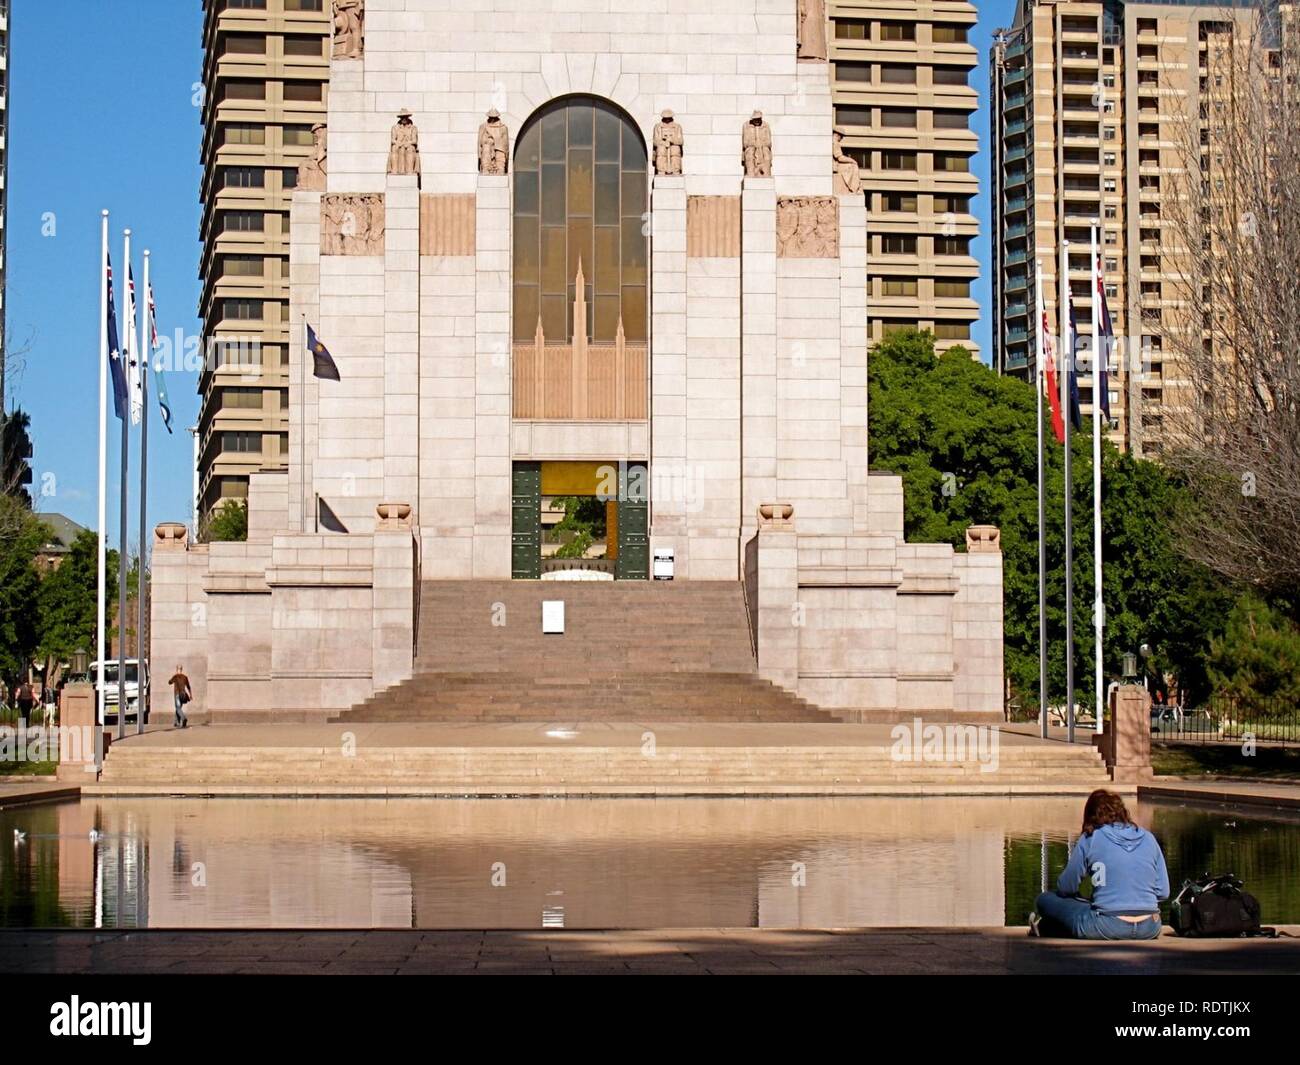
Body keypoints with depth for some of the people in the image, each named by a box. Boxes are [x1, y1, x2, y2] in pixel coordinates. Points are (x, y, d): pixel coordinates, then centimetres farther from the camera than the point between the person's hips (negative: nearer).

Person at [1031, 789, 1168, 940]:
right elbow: (1163, 892, 11)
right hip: (1149, 930, 1)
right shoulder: (1148, 838, 11)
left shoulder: (1090, 839, 3)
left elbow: (1065, 888, 10)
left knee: (1045, 900, 15)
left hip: (1110, 928, -1)